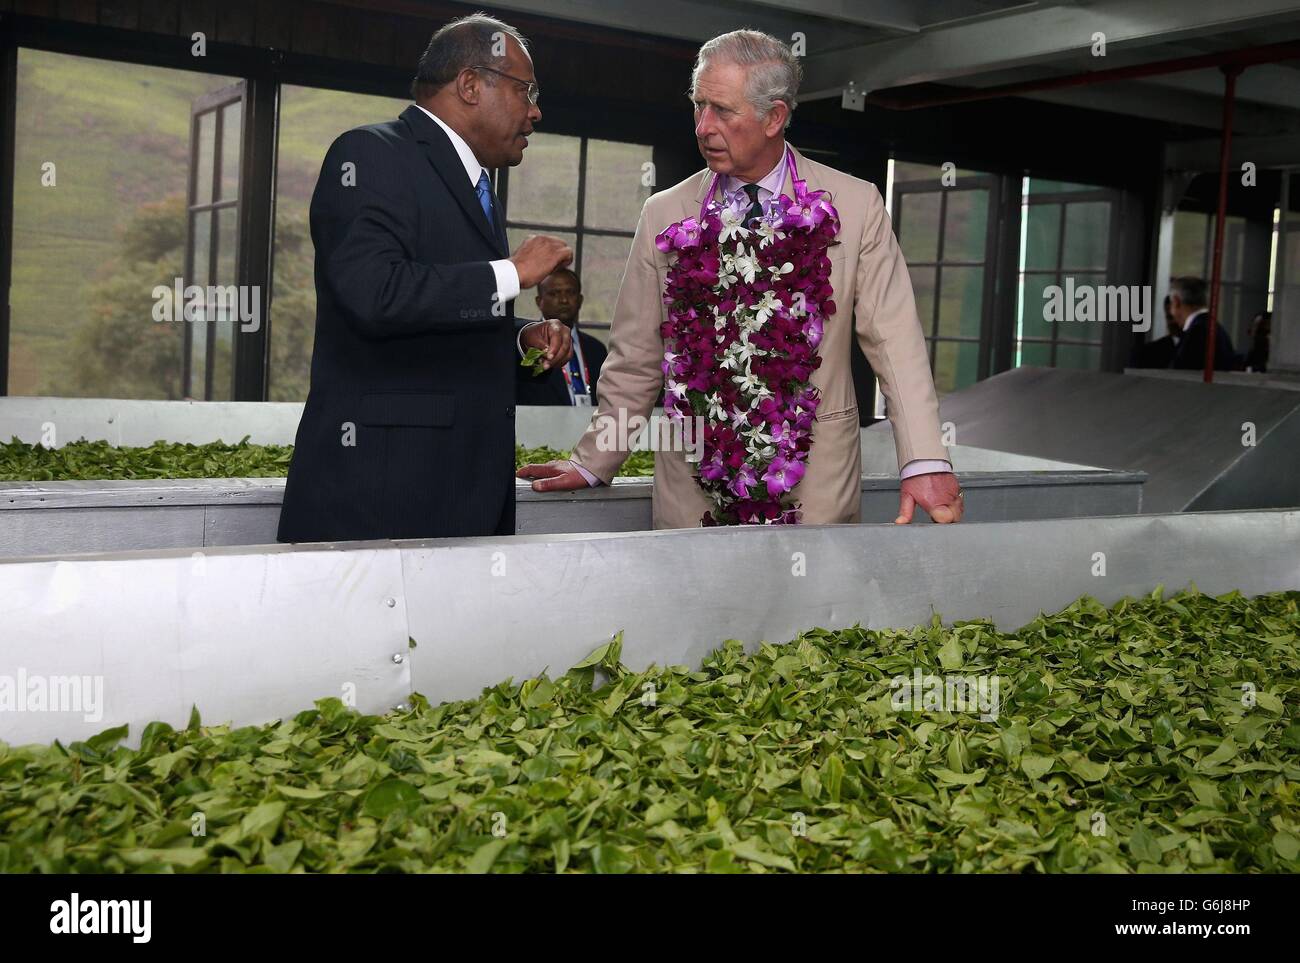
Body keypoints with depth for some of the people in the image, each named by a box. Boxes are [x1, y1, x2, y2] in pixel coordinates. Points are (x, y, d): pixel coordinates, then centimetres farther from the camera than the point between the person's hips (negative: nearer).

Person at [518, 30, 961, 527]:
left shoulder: (856, 206, -1)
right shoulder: (664, 215, 4)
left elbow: (895, 341, -5)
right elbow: (636, 356, 8)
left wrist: (924, 463, -14)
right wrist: (593, 463, 6)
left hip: (817, 488, -1)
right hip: (692, 489, 1)